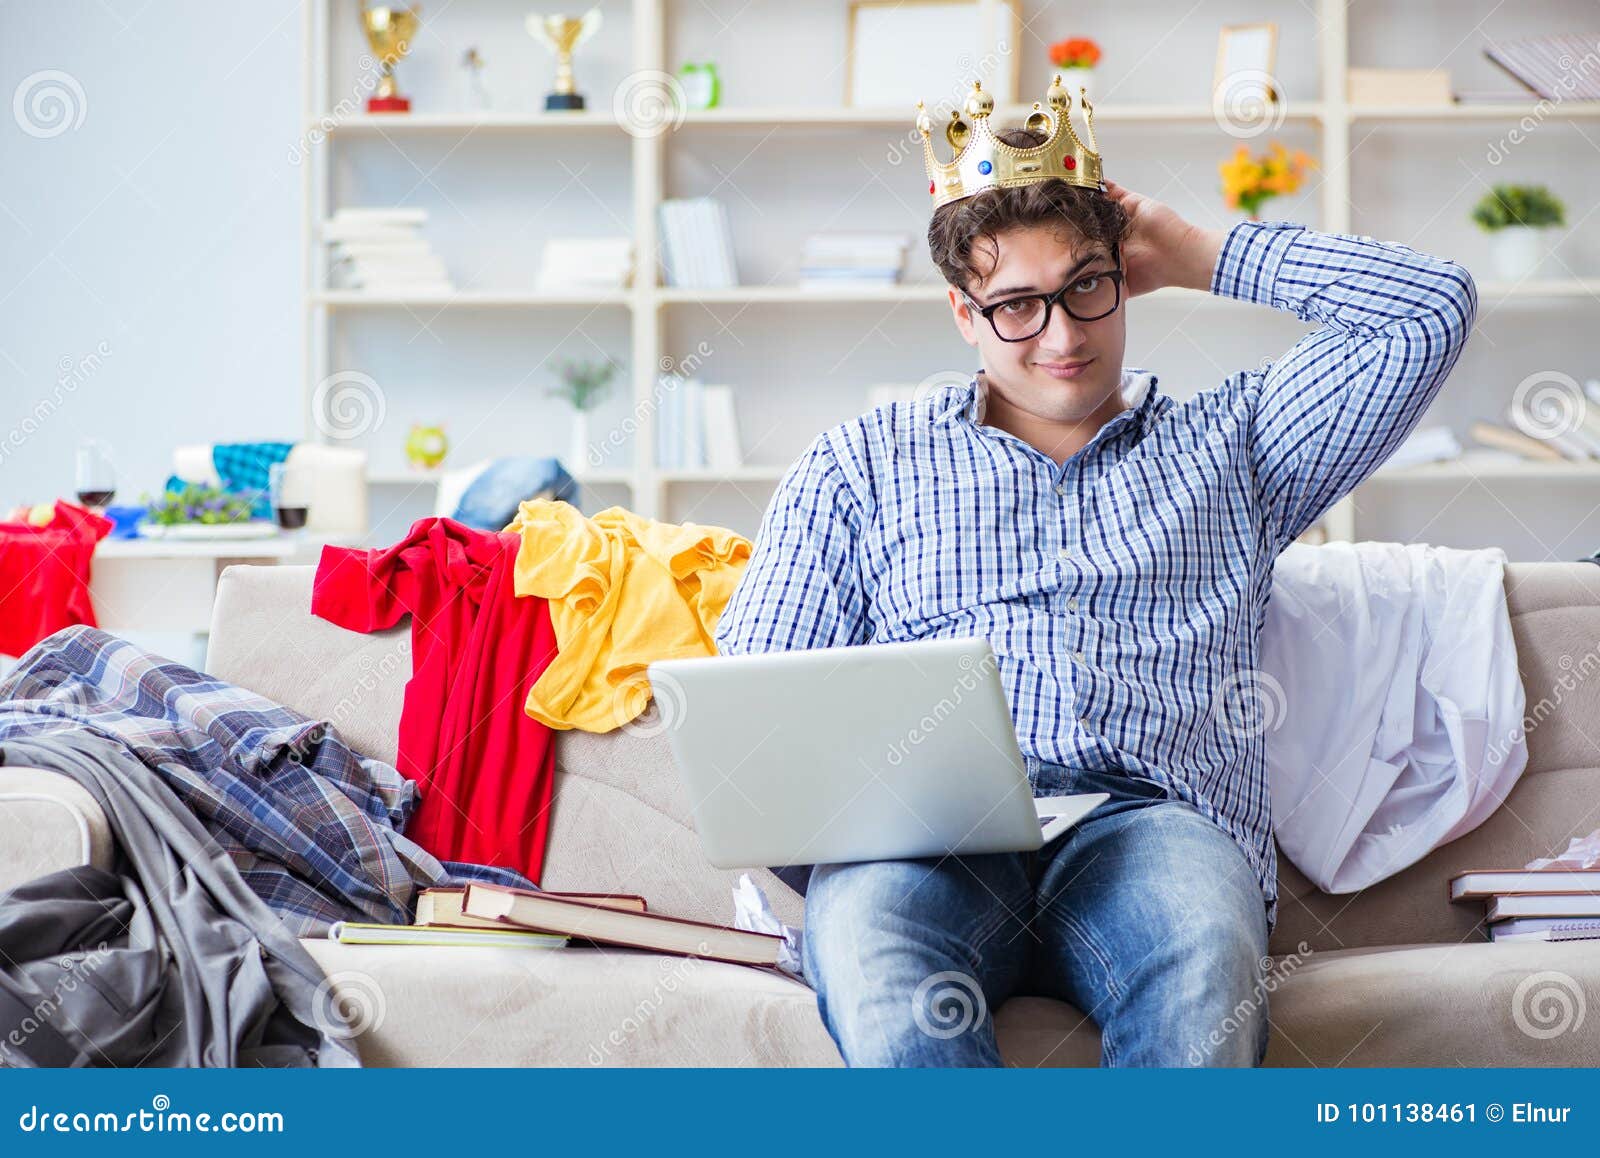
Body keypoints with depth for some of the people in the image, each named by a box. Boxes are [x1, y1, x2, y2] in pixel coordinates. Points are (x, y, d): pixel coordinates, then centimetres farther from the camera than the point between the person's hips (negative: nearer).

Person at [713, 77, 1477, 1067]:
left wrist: (1198, 256, 25)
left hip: (1154, 817, 0)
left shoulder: (1228, 443, 28)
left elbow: (1432, 309, 21)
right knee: (867, 944, -40)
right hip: (931, 835, 0)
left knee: (1206, 950, -39)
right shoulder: (861, 464, 26)